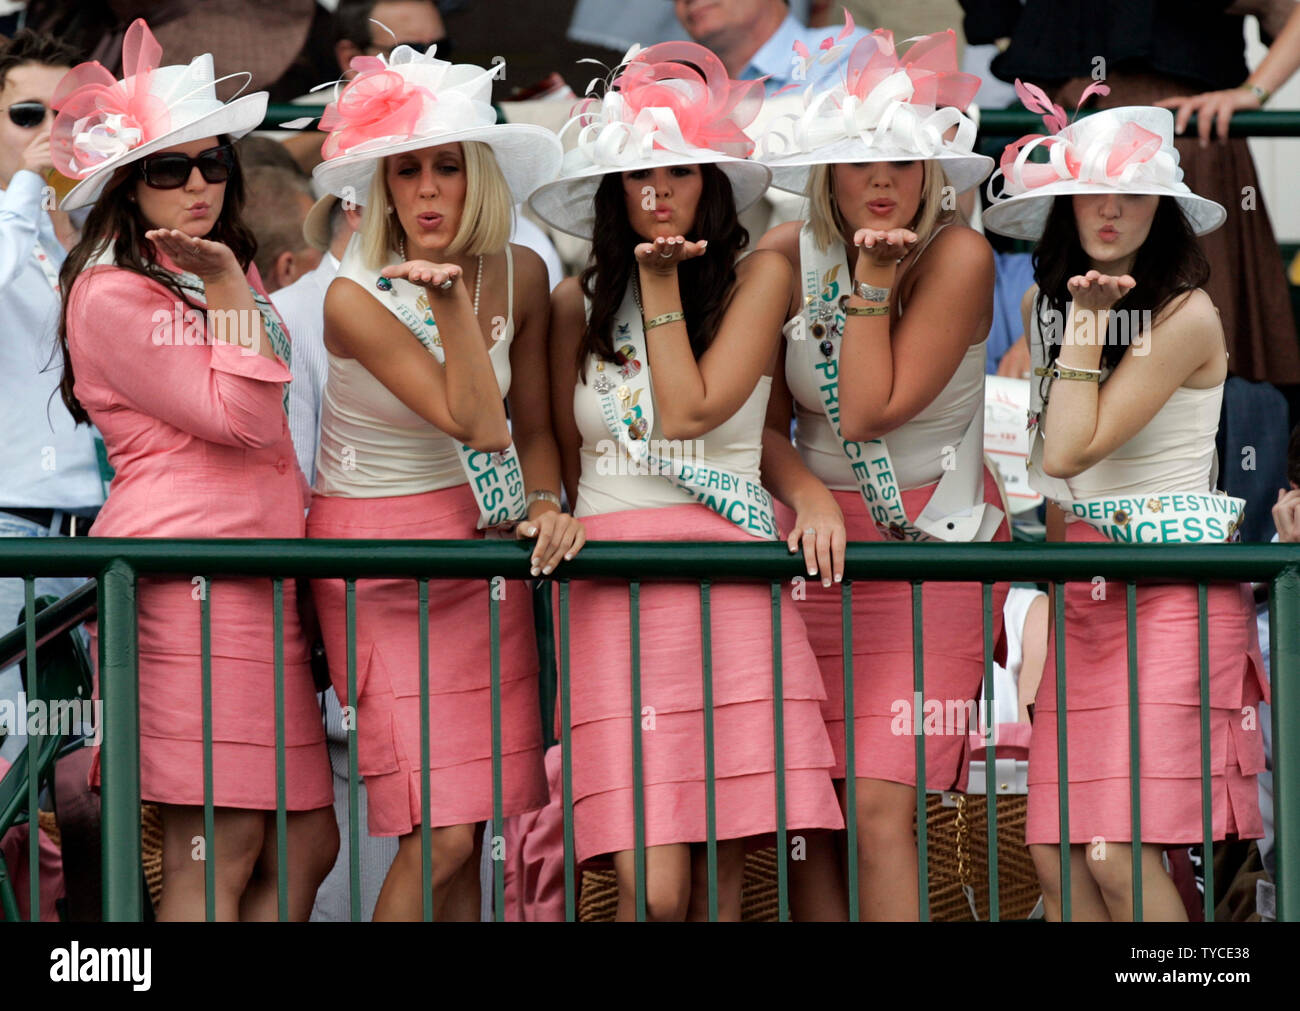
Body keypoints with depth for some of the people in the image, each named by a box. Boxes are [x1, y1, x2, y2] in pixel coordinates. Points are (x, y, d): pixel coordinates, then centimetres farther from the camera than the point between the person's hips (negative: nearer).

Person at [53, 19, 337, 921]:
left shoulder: (225, 277, 23)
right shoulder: (112, 297, -6)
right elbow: (240, 416, -12)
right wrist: (226, 288, -9)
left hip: (262, 583, 9)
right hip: (189, 581, -9)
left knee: (305, 845, 5)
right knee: (217, 850, -11)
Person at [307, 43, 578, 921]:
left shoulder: (520, 276, 1)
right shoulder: (356, 299, -16)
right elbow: (478, 424, -20)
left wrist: (546, 505, -7)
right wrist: (451, 302, -28)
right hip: (380, 553, -5)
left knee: (470, 822, 3)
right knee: (441, 833, -13)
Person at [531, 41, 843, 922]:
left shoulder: (757, 277, 6)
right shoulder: (579, 302, 14)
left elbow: (689, 413, -6)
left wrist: (661, 284, -2)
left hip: (730, 589, -1)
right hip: (615, 598, 1)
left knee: (720, 872, -4)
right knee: (656, 887, -12)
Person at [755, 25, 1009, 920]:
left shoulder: (958, 257, -10)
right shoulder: (787, 257, 2)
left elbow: (868, 412, -15)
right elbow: (765, 424, 4)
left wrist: (872, 282, -16)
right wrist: (807, 496, -14)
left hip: (933, 544, -4)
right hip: (820, 540, 4)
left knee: (880, 807, -15)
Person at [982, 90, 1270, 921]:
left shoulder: (1186, 316, -10)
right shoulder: (1044, 302, 13)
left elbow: (1070, 450, -15)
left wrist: (1088, 319, -11)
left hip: (1171, 596, -7)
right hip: (1080, 594, 7)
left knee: (1118, 853, -17)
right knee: (1057, 859, -2)